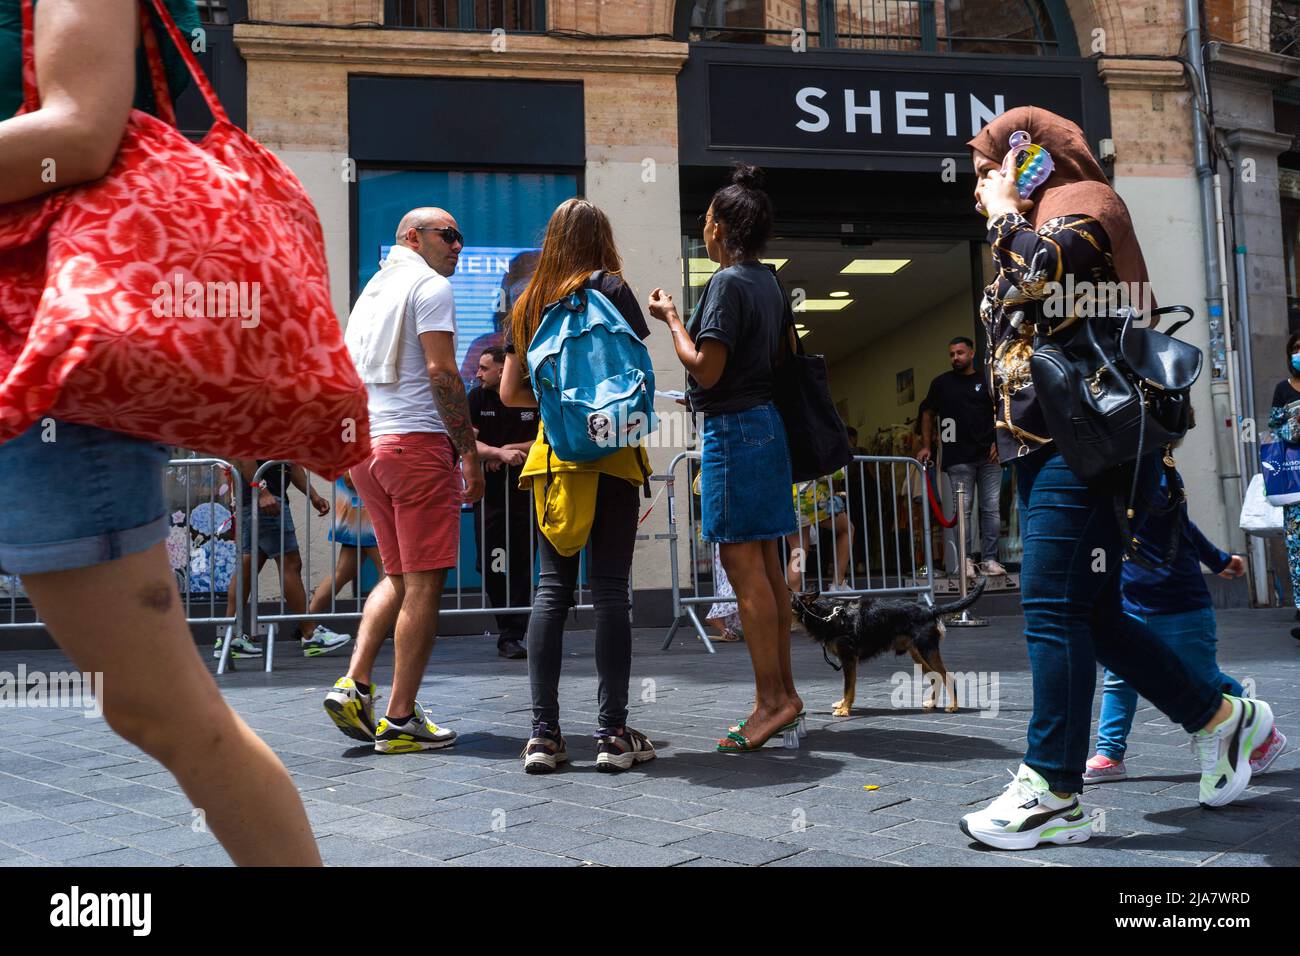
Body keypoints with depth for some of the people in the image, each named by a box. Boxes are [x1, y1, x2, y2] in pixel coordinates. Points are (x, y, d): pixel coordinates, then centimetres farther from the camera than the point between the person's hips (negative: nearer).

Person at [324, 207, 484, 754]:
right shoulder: (430, 285, -3)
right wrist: (469, 451, -12)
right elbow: (441, 371, -15)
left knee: (398, 576, 17)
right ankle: (400, 720, 0)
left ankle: (354, 684, 4)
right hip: (417, 442, -8)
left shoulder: (370, 290, 22)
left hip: (364, 445, 9)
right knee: (423, 583, -3)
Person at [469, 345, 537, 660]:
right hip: (489, 492, 1)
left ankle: (512, 635, 4)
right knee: (492, 567, -2)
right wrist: (499, 453, -22)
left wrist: (508, 450, -8)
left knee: (522, 564, -2)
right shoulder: (476, 399, 5)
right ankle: (510, 633, 12)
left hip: (525, 490, -1)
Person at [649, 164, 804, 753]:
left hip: (733, 428, -9)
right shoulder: (769, 282, 14)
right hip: (766, 421, 9)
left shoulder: (728, 283, -13)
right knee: (766, 565, 11)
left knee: (742, 563, -6)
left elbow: (706, 369, -17)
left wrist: (672, 321, -4)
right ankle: (781, 693, 17)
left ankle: (773, 698, -3)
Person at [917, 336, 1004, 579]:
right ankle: (965, 560, 2)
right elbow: (928, 414, 14)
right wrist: (926, 446, 7)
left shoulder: (987, 381, 10)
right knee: (963, 510, -2)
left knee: (991, 508, 0)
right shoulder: (941, 383, 9)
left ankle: (989, 559, 4)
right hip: (959, 458, -1)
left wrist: (998, 441, 0)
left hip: (989, 456, 1)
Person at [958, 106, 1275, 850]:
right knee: (1091, 614, 11)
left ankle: (1054, 793, -8)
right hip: (1053, 446, 10)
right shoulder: (1042, 223, 26)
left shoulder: (1081, 200, -3)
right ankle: (1221, 717, 24)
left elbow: (1050, 269, -25)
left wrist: (1006, 213, -10)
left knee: (1056, 609, -12)